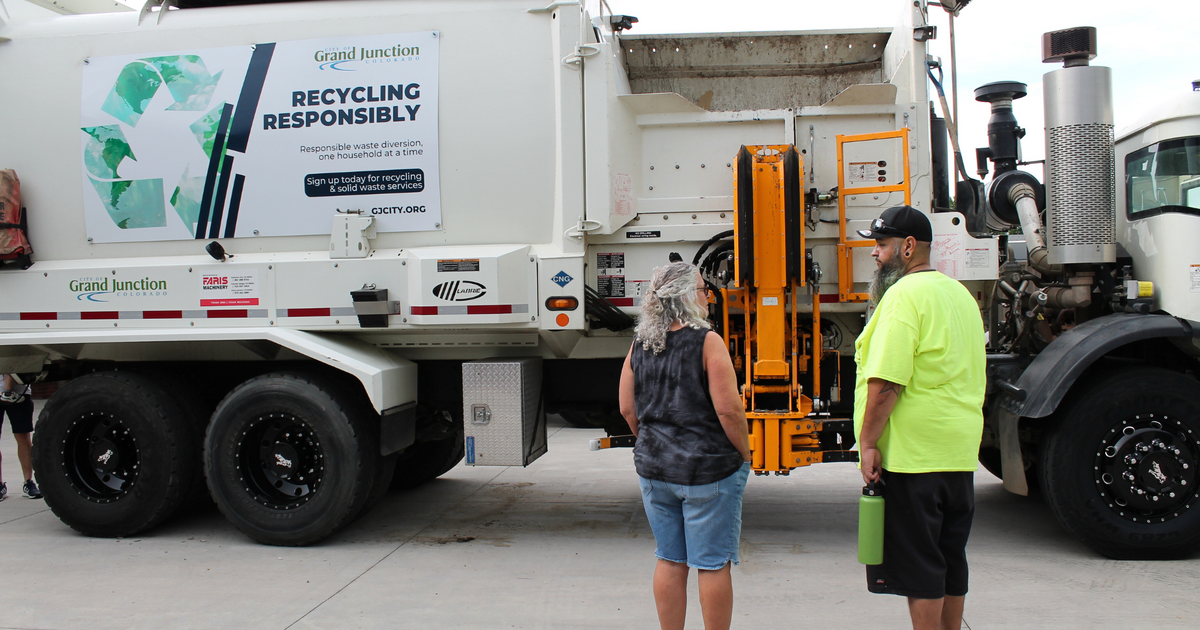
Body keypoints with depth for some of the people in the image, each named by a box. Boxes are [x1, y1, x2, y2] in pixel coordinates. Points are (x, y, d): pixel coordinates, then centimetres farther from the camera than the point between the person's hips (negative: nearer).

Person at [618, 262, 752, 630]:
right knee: (712, 564, 5)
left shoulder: (639, 344, 4)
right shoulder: (707, 341, -13)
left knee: (669, 560, 15)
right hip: (708, 469, -6)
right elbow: (728, 410, -16)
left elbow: (628, 410, 8)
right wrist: (744, 455, -3)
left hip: (653, 467, 6)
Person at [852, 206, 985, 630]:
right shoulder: (960, 294, 17)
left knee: (919, 569, -1)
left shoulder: (905, 294, -14)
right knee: (950, 563, 16)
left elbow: (886, 382, -22)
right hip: (960, 452, 9)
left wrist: (868, 442, -16)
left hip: (912, 455, -9)